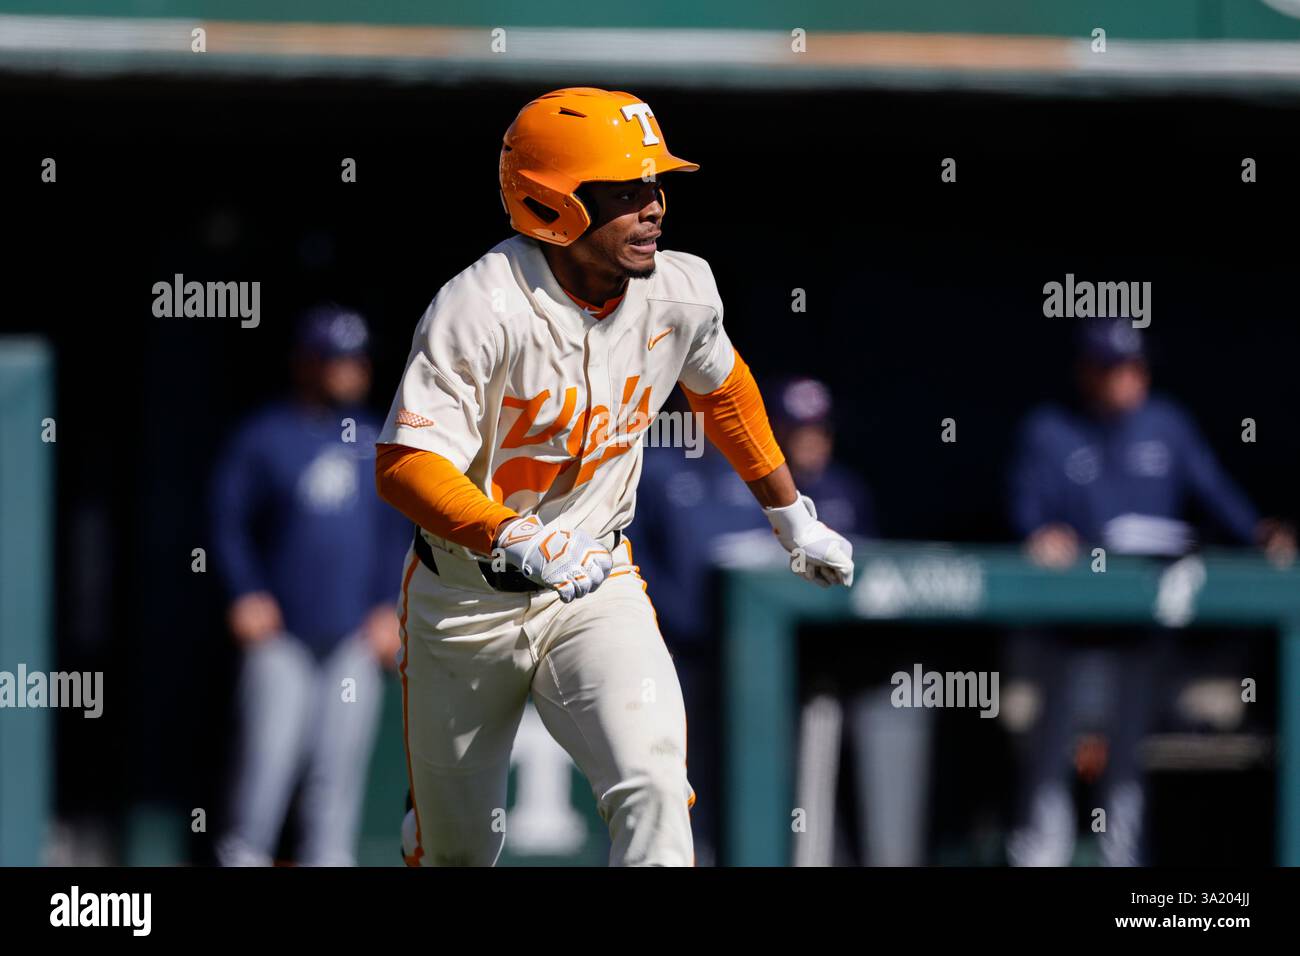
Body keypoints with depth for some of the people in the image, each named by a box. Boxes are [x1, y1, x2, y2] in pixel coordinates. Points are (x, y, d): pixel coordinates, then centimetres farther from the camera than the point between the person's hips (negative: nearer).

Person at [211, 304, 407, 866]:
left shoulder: (372, 443, 14)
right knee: (269, 756, -10)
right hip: (280, 635, -4)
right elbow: (228, 521, 2)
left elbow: (393, 531, 19)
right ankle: (241, 858, -1)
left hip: (354, 636, 4)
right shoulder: (264, 437, 1)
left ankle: (328, 860, 3)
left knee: (339, 767, 0)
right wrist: (246, 595, -9)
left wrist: (387, 608, 8)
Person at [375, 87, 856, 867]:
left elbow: (721, 387, 15)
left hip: (596, 587, 3)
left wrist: (793, 517, 22)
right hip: (465, 596, -3)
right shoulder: (481, 308, -26)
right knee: (458, 848, 12)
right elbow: (403, 465, -33)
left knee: (653, 788, -23)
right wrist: (517, 540, -48)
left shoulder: (679, 292, -9)